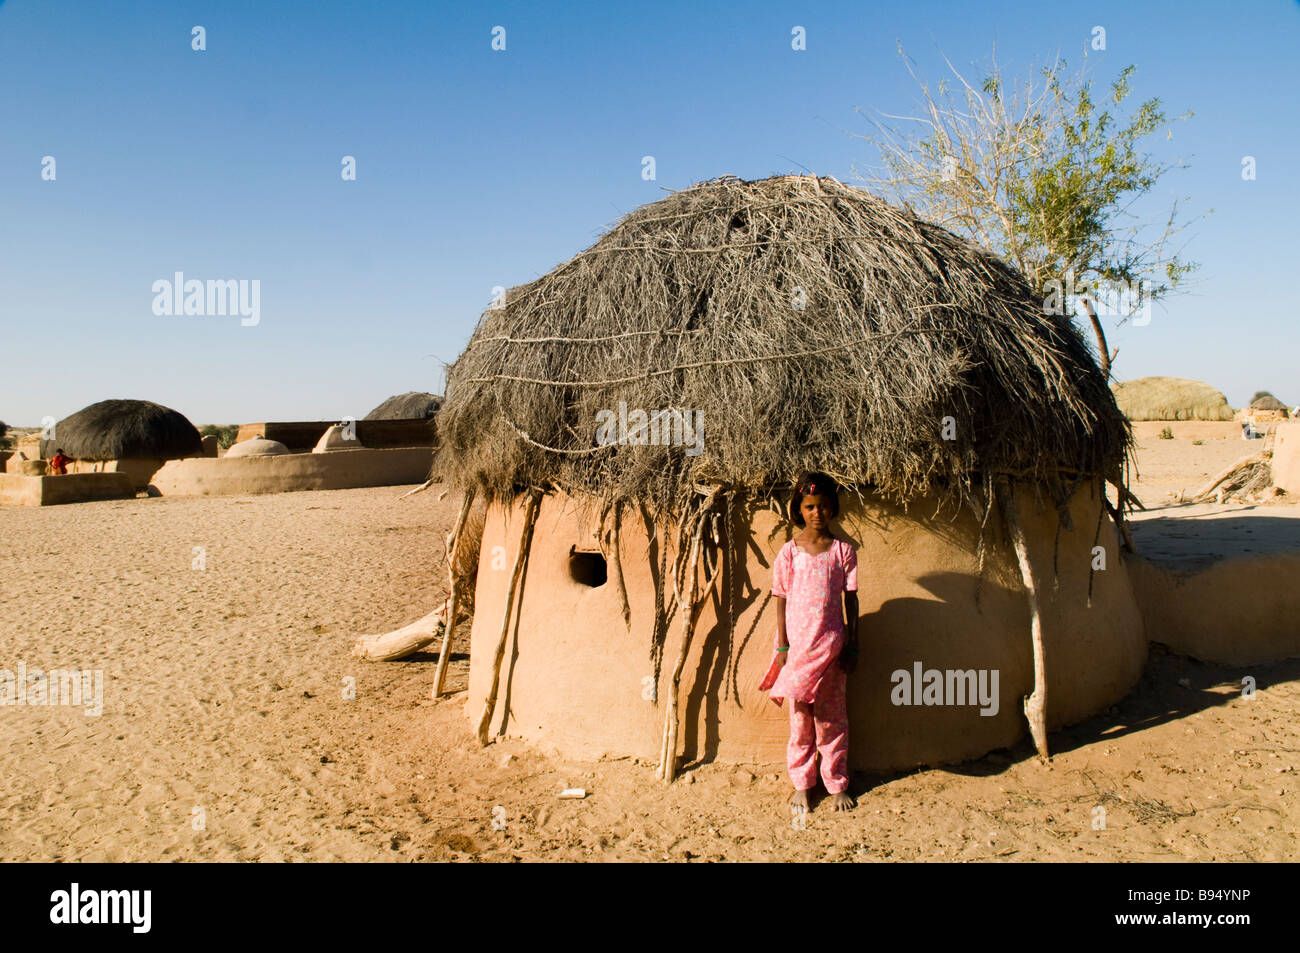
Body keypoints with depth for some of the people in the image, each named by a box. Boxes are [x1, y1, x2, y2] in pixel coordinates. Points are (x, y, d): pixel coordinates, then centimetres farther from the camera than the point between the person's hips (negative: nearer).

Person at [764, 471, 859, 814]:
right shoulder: (789, 552, -2)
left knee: (832, 717, 9)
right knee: (799, 718, 8)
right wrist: (781, 648, -3)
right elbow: (781, 602, 1)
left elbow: (851, 601, 3)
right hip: (798, 645, 0)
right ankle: (801, 785, 23)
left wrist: (852, 646, 2)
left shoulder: (843, 551, 0)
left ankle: (837, 784, 24)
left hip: (831, 646, 0)